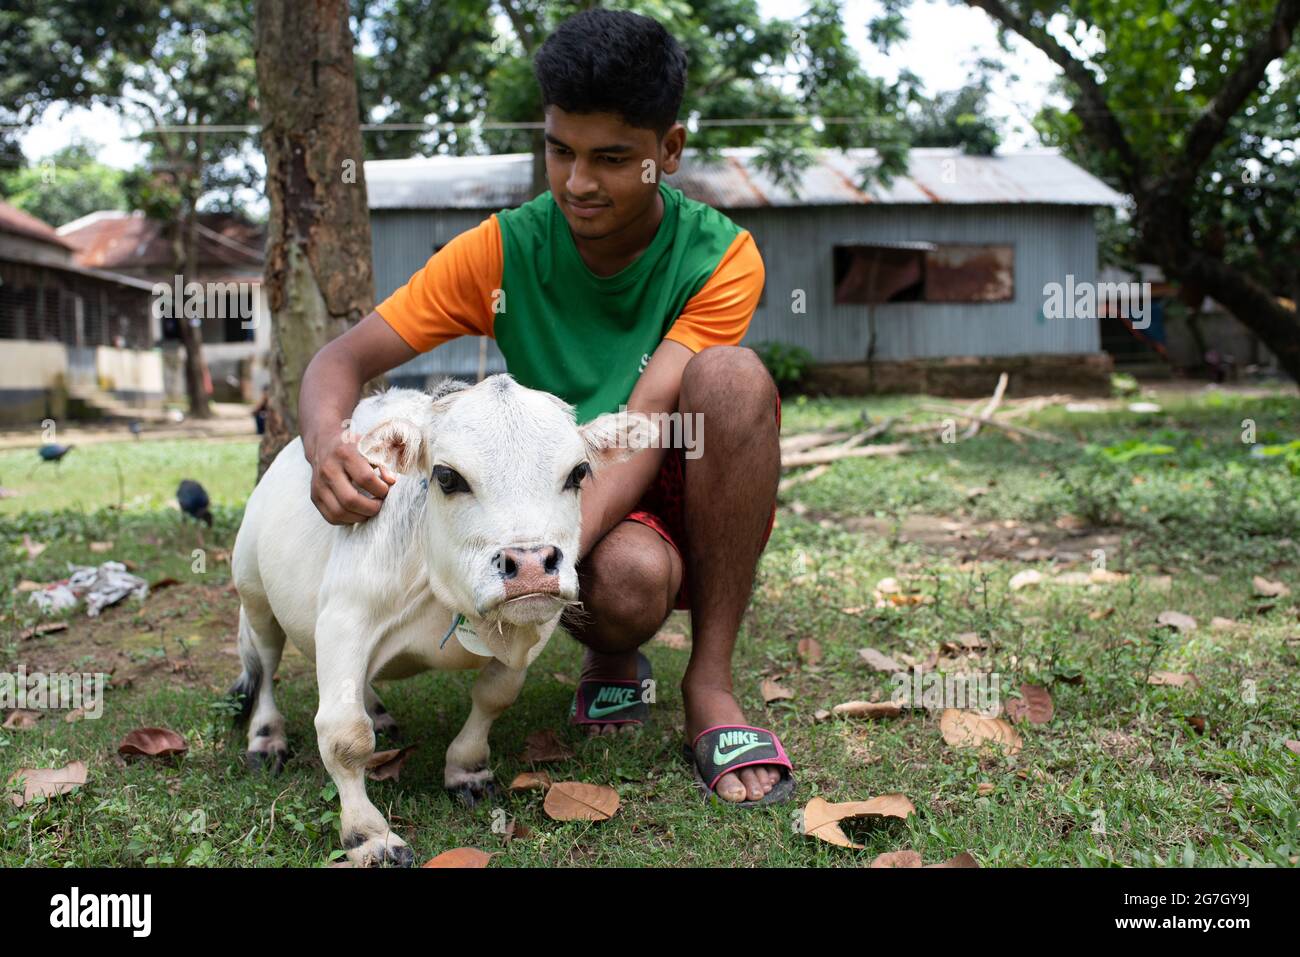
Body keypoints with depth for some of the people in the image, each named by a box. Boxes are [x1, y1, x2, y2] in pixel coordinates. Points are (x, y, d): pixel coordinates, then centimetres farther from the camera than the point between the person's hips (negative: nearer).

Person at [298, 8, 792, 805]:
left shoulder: (720, 257, -14)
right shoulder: (505, 249, -9)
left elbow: (645, 422, -26)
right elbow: (343, 360, -12)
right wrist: (326, 443, -36)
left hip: (693, 505, 1)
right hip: (578, 516, -1)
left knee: (732, 373, -31)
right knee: (630, 578, -38)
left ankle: (711, 683, -19)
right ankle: (613, 664, 3)